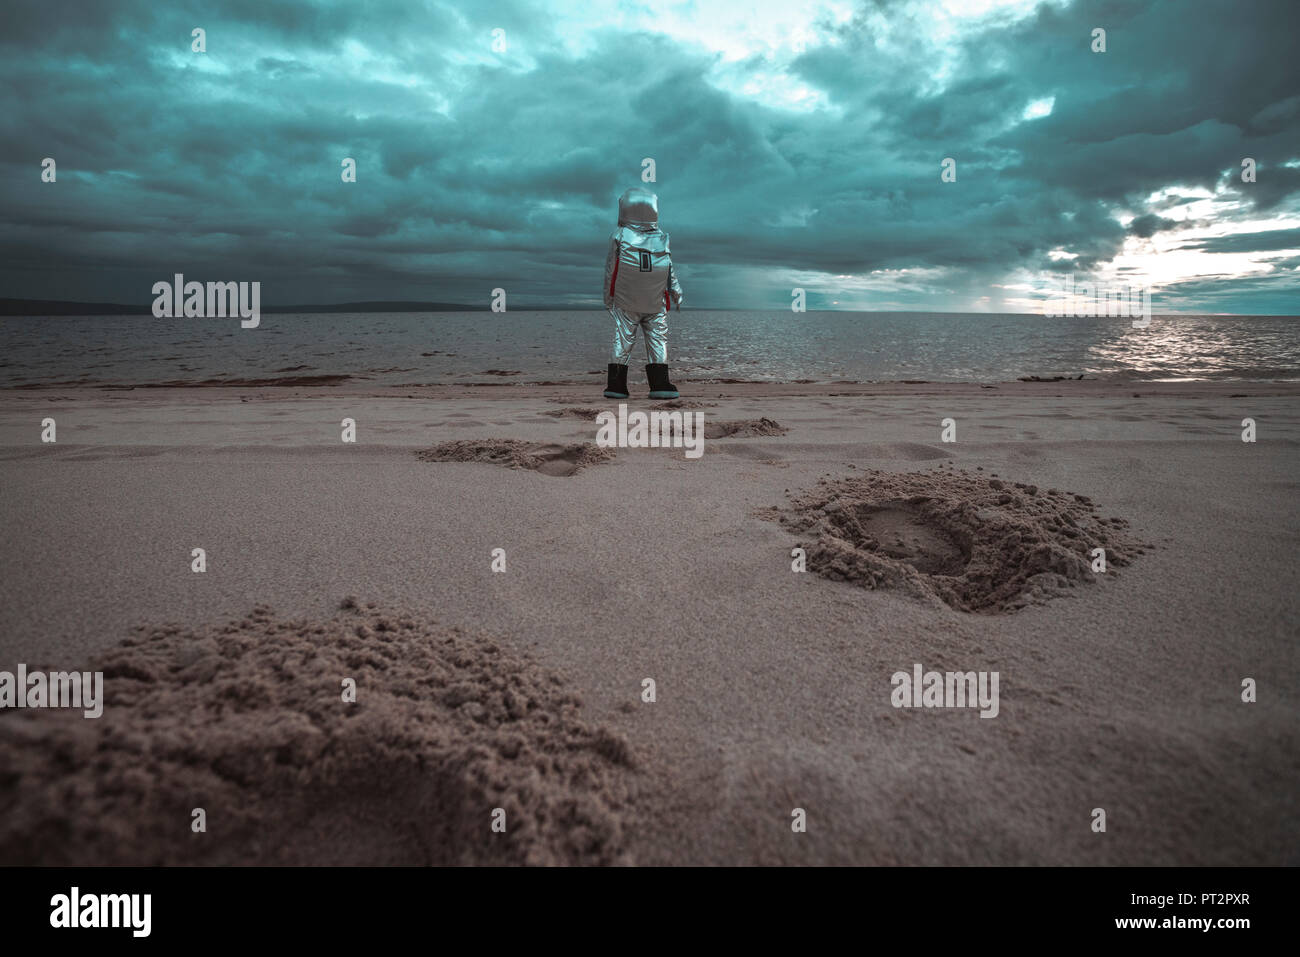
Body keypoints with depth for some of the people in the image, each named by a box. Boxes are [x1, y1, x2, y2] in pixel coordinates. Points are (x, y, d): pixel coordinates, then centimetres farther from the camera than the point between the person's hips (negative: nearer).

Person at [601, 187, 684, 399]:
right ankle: (660, 385, -2)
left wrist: (608, 298, 9)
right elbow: (671, 273, 5)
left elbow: (610, 270, 0)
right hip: (656, 302, 0)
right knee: (658, 340, 4)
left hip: (624, 302, 0)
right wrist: (677, 295, 16)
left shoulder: (619, 236, -3)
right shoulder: (662, 238, 0)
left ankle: (616, 384, 2)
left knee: (623, 341, 3)